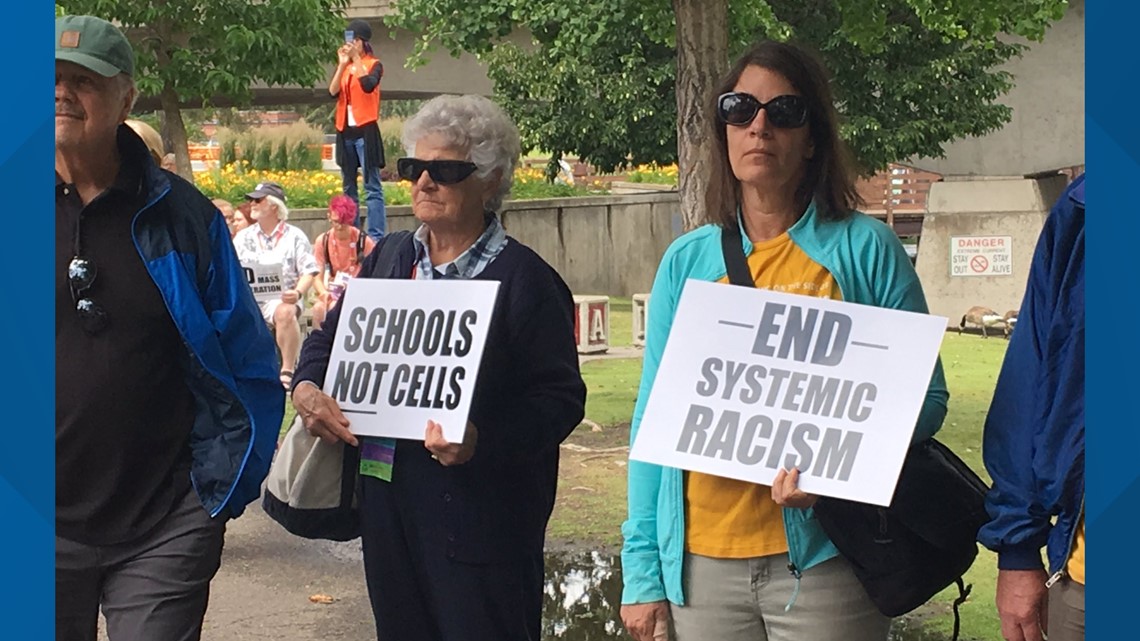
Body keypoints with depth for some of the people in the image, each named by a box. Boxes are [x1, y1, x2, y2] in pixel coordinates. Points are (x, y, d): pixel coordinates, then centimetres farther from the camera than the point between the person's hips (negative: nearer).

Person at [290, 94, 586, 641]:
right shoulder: (388, 258, 13)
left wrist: (481, 441, -27)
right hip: (387, 504, 6)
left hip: (479, 515, -6)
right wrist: (307, 387, -2)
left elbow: (561, 397, -12)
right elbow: (330, 335, 21)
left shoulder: (524, 279, -7)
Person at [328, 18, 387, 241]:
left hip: (365, 131, -6)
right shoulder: (343, 67, 14)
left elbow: (368, 85, -19)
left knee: (372, 187, -9)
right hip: (345, 131, 6)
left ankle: (376, 237, -13)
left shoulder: (374, 65, 0)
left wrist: (357, 58, -17)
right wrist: (342, 64, -6)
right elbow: (332, 92, 0)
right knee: (348, 187, 9)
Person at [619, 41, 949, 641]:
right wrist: (642, 568, 4)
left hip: (823, 561, -3)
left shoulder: (866, 249, -1)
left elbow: (925, 399, -1)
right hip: (702, 560, 3)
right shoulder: (686, 261, 8)